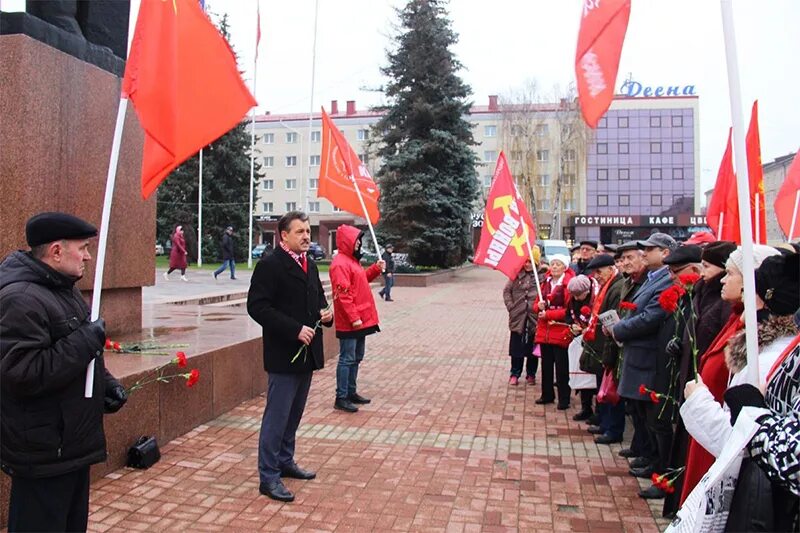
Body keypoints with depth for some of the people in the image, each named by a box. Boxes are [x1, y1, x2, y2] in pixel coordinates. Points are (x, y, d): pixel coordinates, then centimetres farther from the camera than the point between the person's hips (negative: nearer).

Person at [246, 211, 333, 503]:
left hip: (308, 352, 8)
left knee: (294, 414, 19)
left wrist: (325, 313, -1)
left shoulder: (310, 265, 13)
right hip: (284, 355, -8)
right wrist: (295, 329, -23)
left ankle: (285, 462, 34)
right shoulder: (270, 265, -13)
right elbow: (257, 307, -19)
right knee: (277, 416, -1)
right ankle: (268, 477, 11)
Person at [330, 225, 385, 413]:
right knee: (347, 359, -5)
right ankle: (341, 398, 2)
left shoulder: (352, 260, 15)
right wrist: (353, 318, -23)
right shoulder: (340, 263, -17)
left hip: (360, 319, 10)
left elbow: (360, 279, 27)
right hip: (349, 322, -10)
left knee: (356, 358, 16)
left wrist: (376, 269, 13)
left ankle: (351, 392, 26)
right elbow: (343, 295, -22)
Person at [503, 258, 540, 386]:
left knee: (533, 348, 9)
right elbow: (507, 290, 7)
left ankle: (531, 374, 24)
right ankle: (515, 374, 19)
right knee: (516, 347, 7)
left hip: (535, 318, -2)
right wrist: (510, 306, 0)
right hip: (518, 317, 2)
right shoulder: (517, 275, 2)